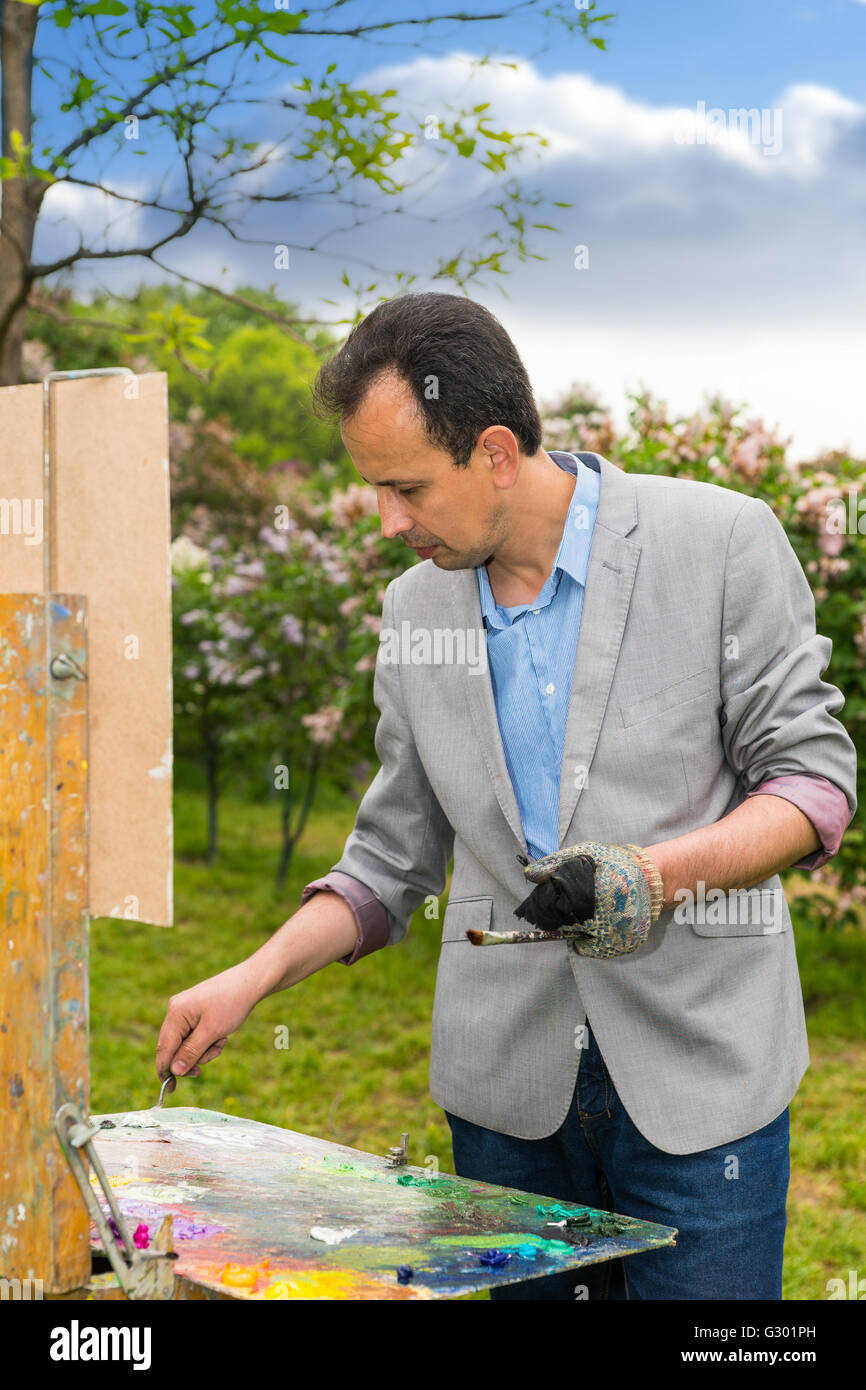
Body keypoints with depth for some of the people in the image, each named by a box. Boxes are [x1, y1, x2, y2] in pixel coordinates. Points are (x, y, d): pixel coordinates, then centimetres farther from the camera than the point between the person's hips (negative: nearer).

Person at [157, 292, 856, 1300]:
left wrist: (661, 870, -19)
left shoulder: (720, 542, -6)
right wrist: (251, 979, 2)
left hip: (695, 1066, -3)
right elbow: (393, 855, 13)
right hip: (505, 1081, 4)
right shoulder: (415, 607, 8)